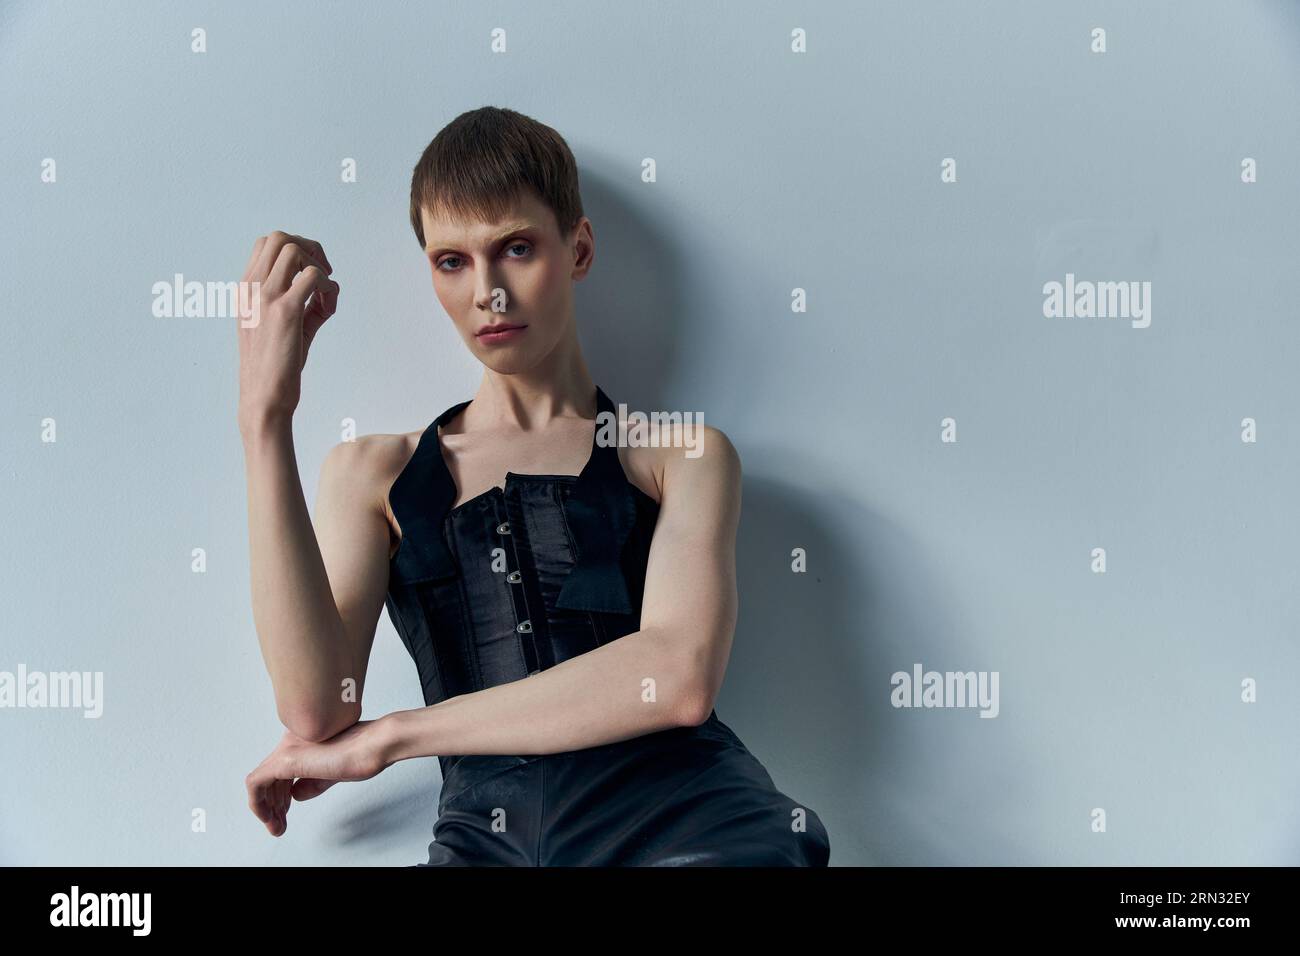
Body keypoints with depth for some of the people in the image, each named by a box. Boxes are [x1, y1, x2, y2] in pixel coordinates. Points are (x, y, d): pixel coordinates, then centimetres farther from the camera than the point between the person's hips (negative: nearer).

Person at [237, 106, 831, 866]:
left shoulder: (685, 456, 14)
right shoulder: (376, 471, 17)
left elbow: (680, 678, -4)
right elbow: (315, 708, -1)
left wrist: (387, 737, -2)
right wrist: (267, 417, -6)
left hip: (677, 801, 0)